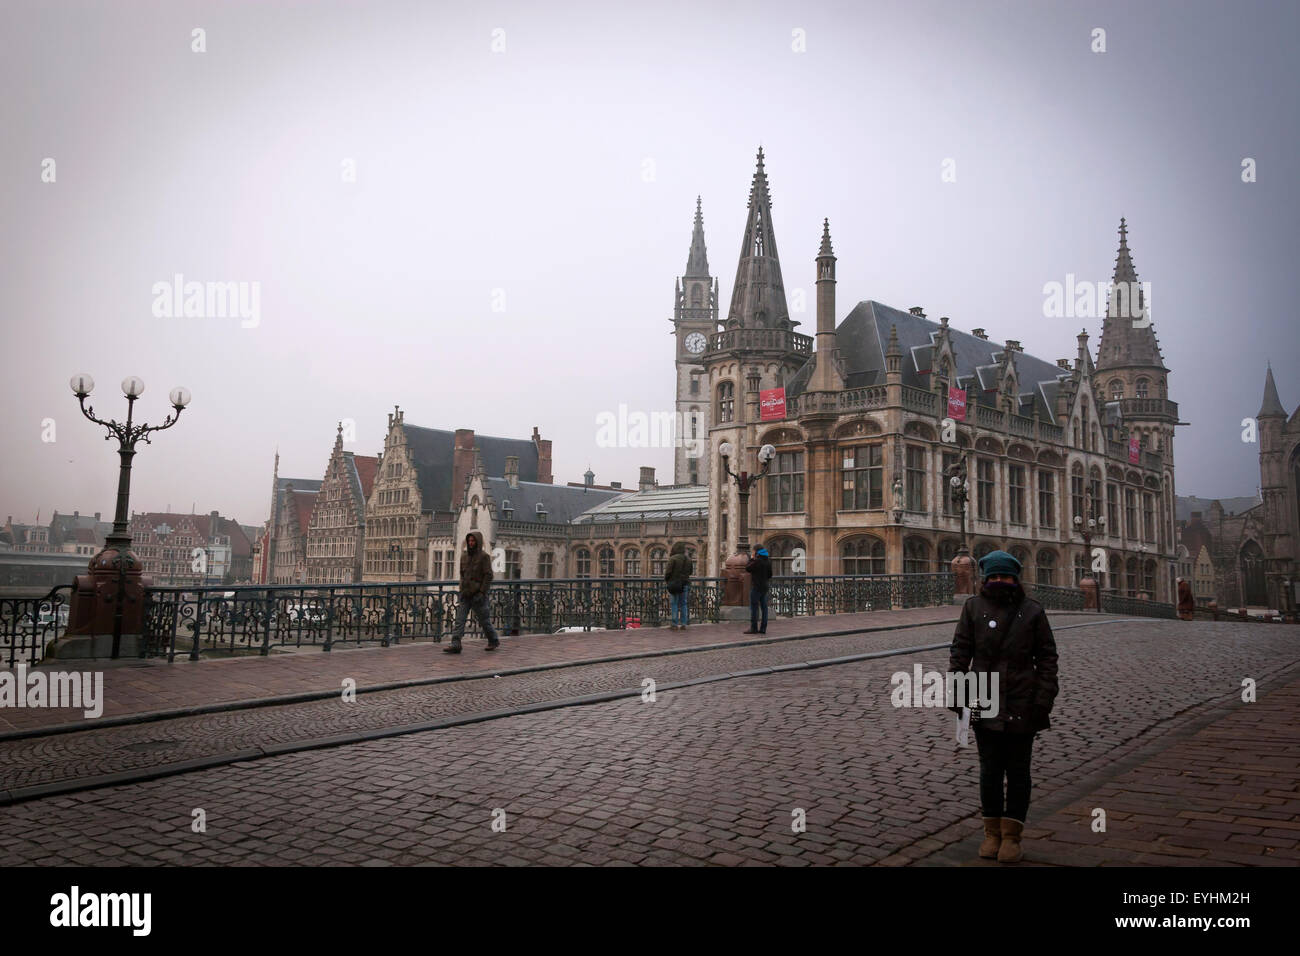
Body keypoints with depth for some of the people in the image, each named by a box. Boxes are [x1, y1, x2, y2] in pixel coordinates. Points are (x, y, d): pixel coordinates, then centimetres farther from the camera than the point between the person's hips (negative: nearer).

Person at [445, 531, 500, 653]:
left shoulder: (484, 556, -8)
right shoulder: (464, 555, 10)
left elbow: (488, 576, -12)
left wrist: (482, 592, -17)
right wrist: (461, 590, 12)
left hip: (478, 594, -5)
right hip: (465, 594, 5)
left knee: (484, 620, 5)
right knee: (459, 619, -5)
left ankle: (494, 641, 24)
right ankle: (455, 644, -9)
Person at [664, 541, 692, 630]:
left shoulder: (673, 559, -12)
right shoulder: (688, 559, 6)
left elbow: (668, 572, -12)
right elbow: (690, 571, 15)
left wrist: (666, 578, 7)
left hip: (674, 583, -5)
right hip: (685, 583, 5)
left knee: (674, 604, 0)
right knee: (683, 604, 10)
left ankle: (674, 624, -3)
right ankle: (683, 624, 9)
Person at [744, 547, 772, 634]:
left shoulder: (757, 561, -17)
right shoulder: (767, 561, 9)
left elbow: (747, 568, -8)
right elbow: (770, 575, 15)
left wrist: (751, 559, 0)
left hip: (756, 587, -8)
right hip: (765, 587, 8)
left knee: (754, 608, -5)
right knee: (764, 607, 7)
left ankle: (753, 628, -6)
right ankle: (763, 628, 9)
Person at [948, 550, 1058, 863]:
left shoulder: (1032, 611, 2)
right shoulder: (973, 607, 3)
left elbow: (1047, 657, 4)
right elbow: (960, 651, 3)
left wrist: (1044, 698, -4)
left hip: (1022, 704, 0)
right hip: (984, 702, 0)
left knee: (1018, 771, 7)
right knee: (990, 770, 5)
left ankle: (1011, 835, 17)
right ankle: (992, 832, 18)